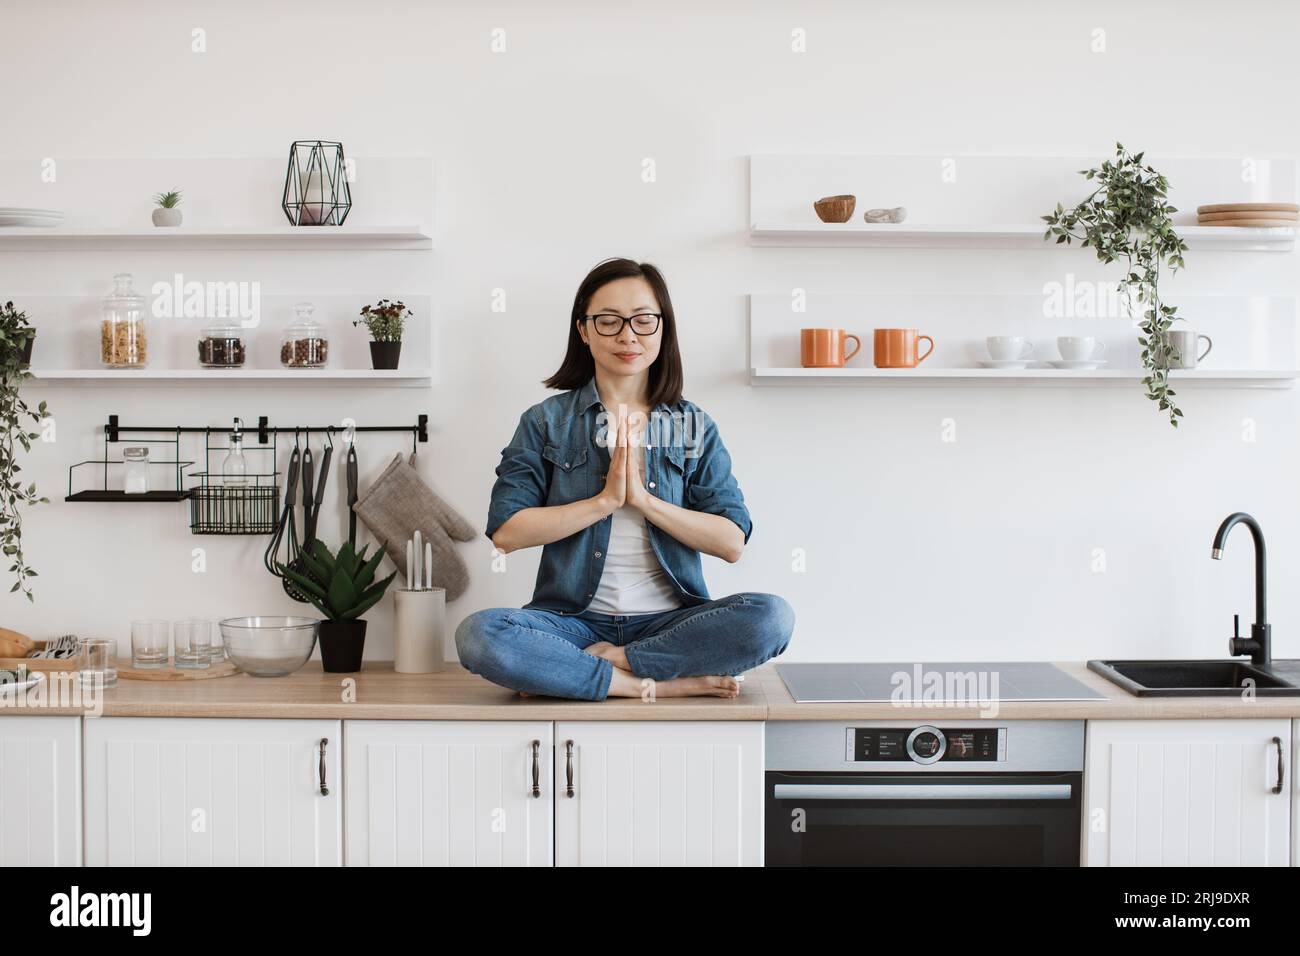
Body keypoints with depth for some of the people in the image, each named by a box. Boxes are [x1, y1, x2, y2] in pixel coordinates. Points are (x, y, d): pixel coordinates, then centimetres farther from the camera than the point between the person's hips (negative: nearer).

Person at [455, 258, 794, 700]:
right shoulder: (546, 422, 6)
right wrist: (605, 500, -10)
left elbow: (732, 542, -1)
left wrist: (643, 498, -11)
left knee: (772, 616, -28)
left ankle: (604, 663, -17)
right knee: (477, 633, -31)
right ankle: (657, 683, -24)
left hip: (669, 622, 1)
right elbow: (505, 531, -6)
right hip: (574, 619, -1)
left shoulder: (694, 427, 9)